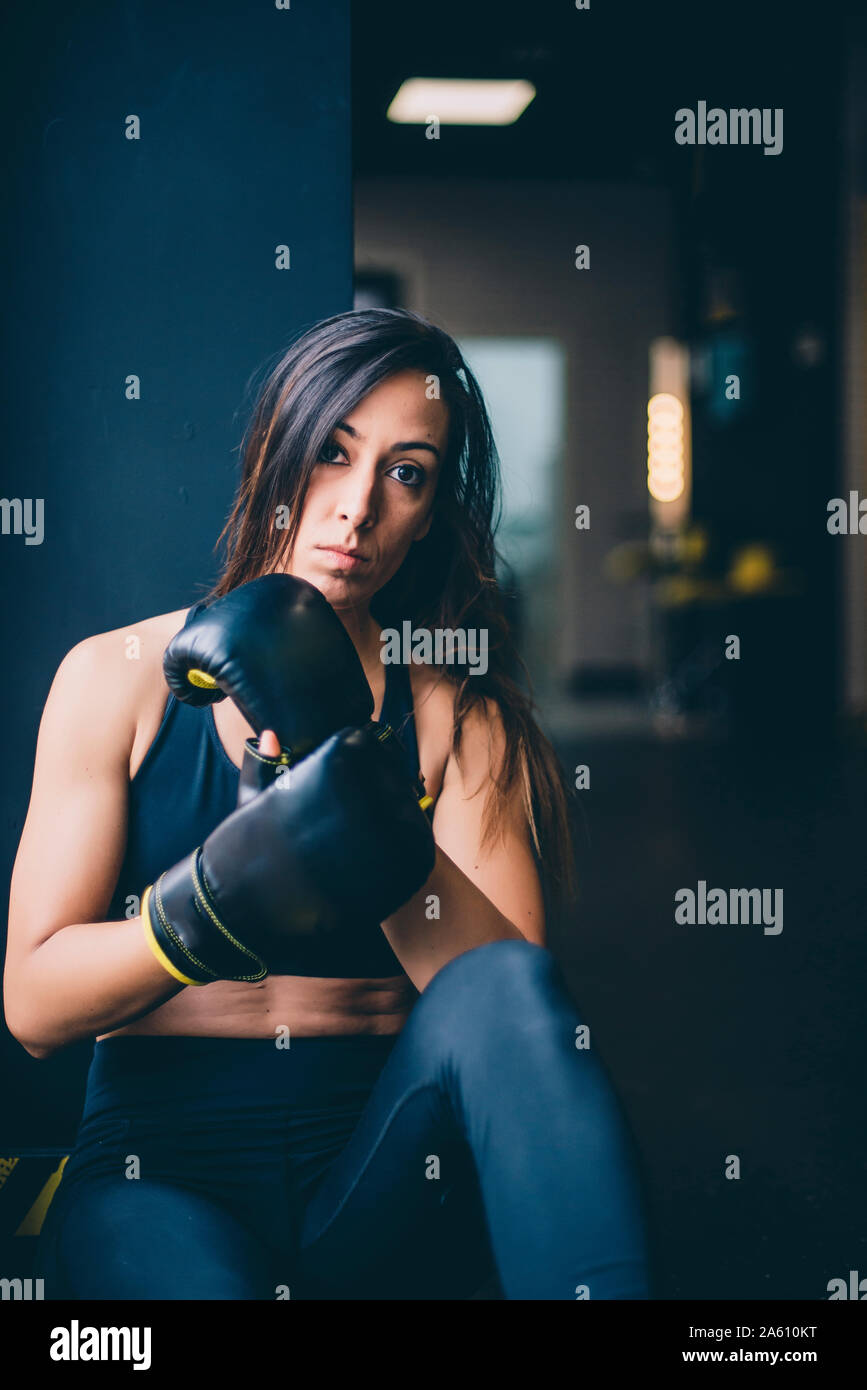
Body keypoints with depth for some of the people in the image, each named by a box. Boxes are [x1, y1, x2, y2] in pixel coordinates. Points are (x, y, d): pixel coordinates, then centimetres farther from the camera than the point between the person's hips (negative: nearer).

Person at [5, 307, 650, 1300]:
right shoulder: (118, 676, 4)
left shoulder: (458, 714, 7)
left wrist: (383, 836, -23)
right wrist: (242, 891, -21)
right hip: (163, 1168, -3)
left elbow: (516, 1000, -6)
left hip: (376, 1171, 4)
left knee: (505, 990, -28)